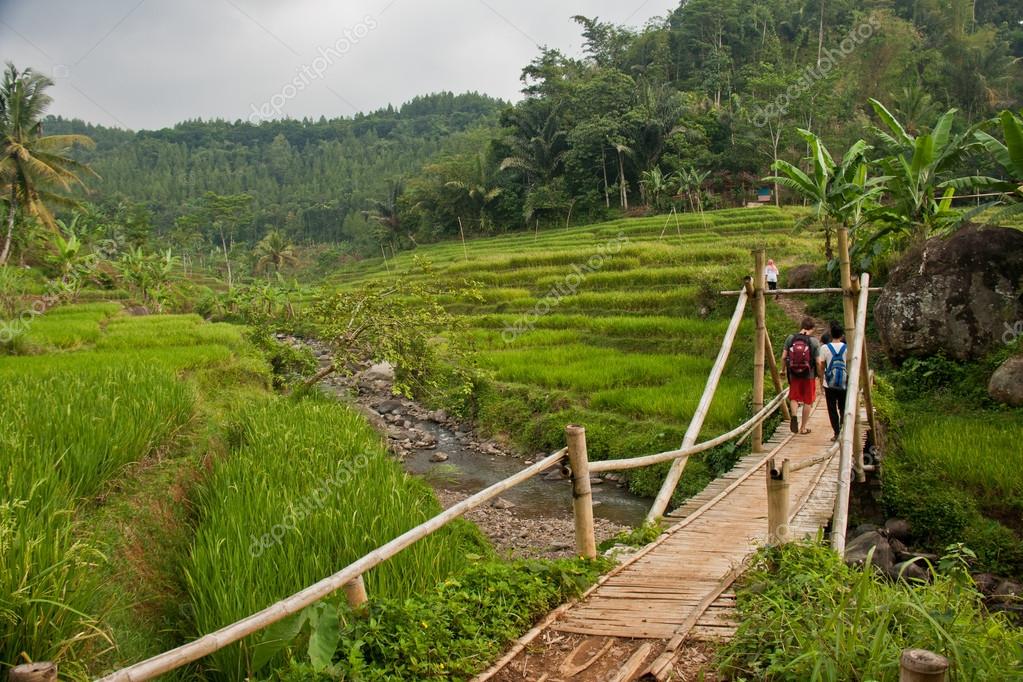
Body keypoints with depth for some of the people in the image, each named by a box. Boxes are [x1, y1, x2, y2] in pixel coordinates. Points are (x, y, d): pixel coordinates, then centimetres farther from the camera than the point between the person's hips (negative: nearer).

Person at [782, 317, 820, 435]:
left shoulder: (790, 338, -4)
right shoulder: (814, 341, -11)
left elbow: (783, 357, -2)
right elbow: (818, 362, -10)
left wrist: (784, 370, 16)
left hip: (793, 374, 2)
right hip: (809, 375, -2)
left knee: (794, 398, 17)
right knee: (807, 402, 12)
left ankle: (794, 416, -11)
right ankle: (803, 428, 19)